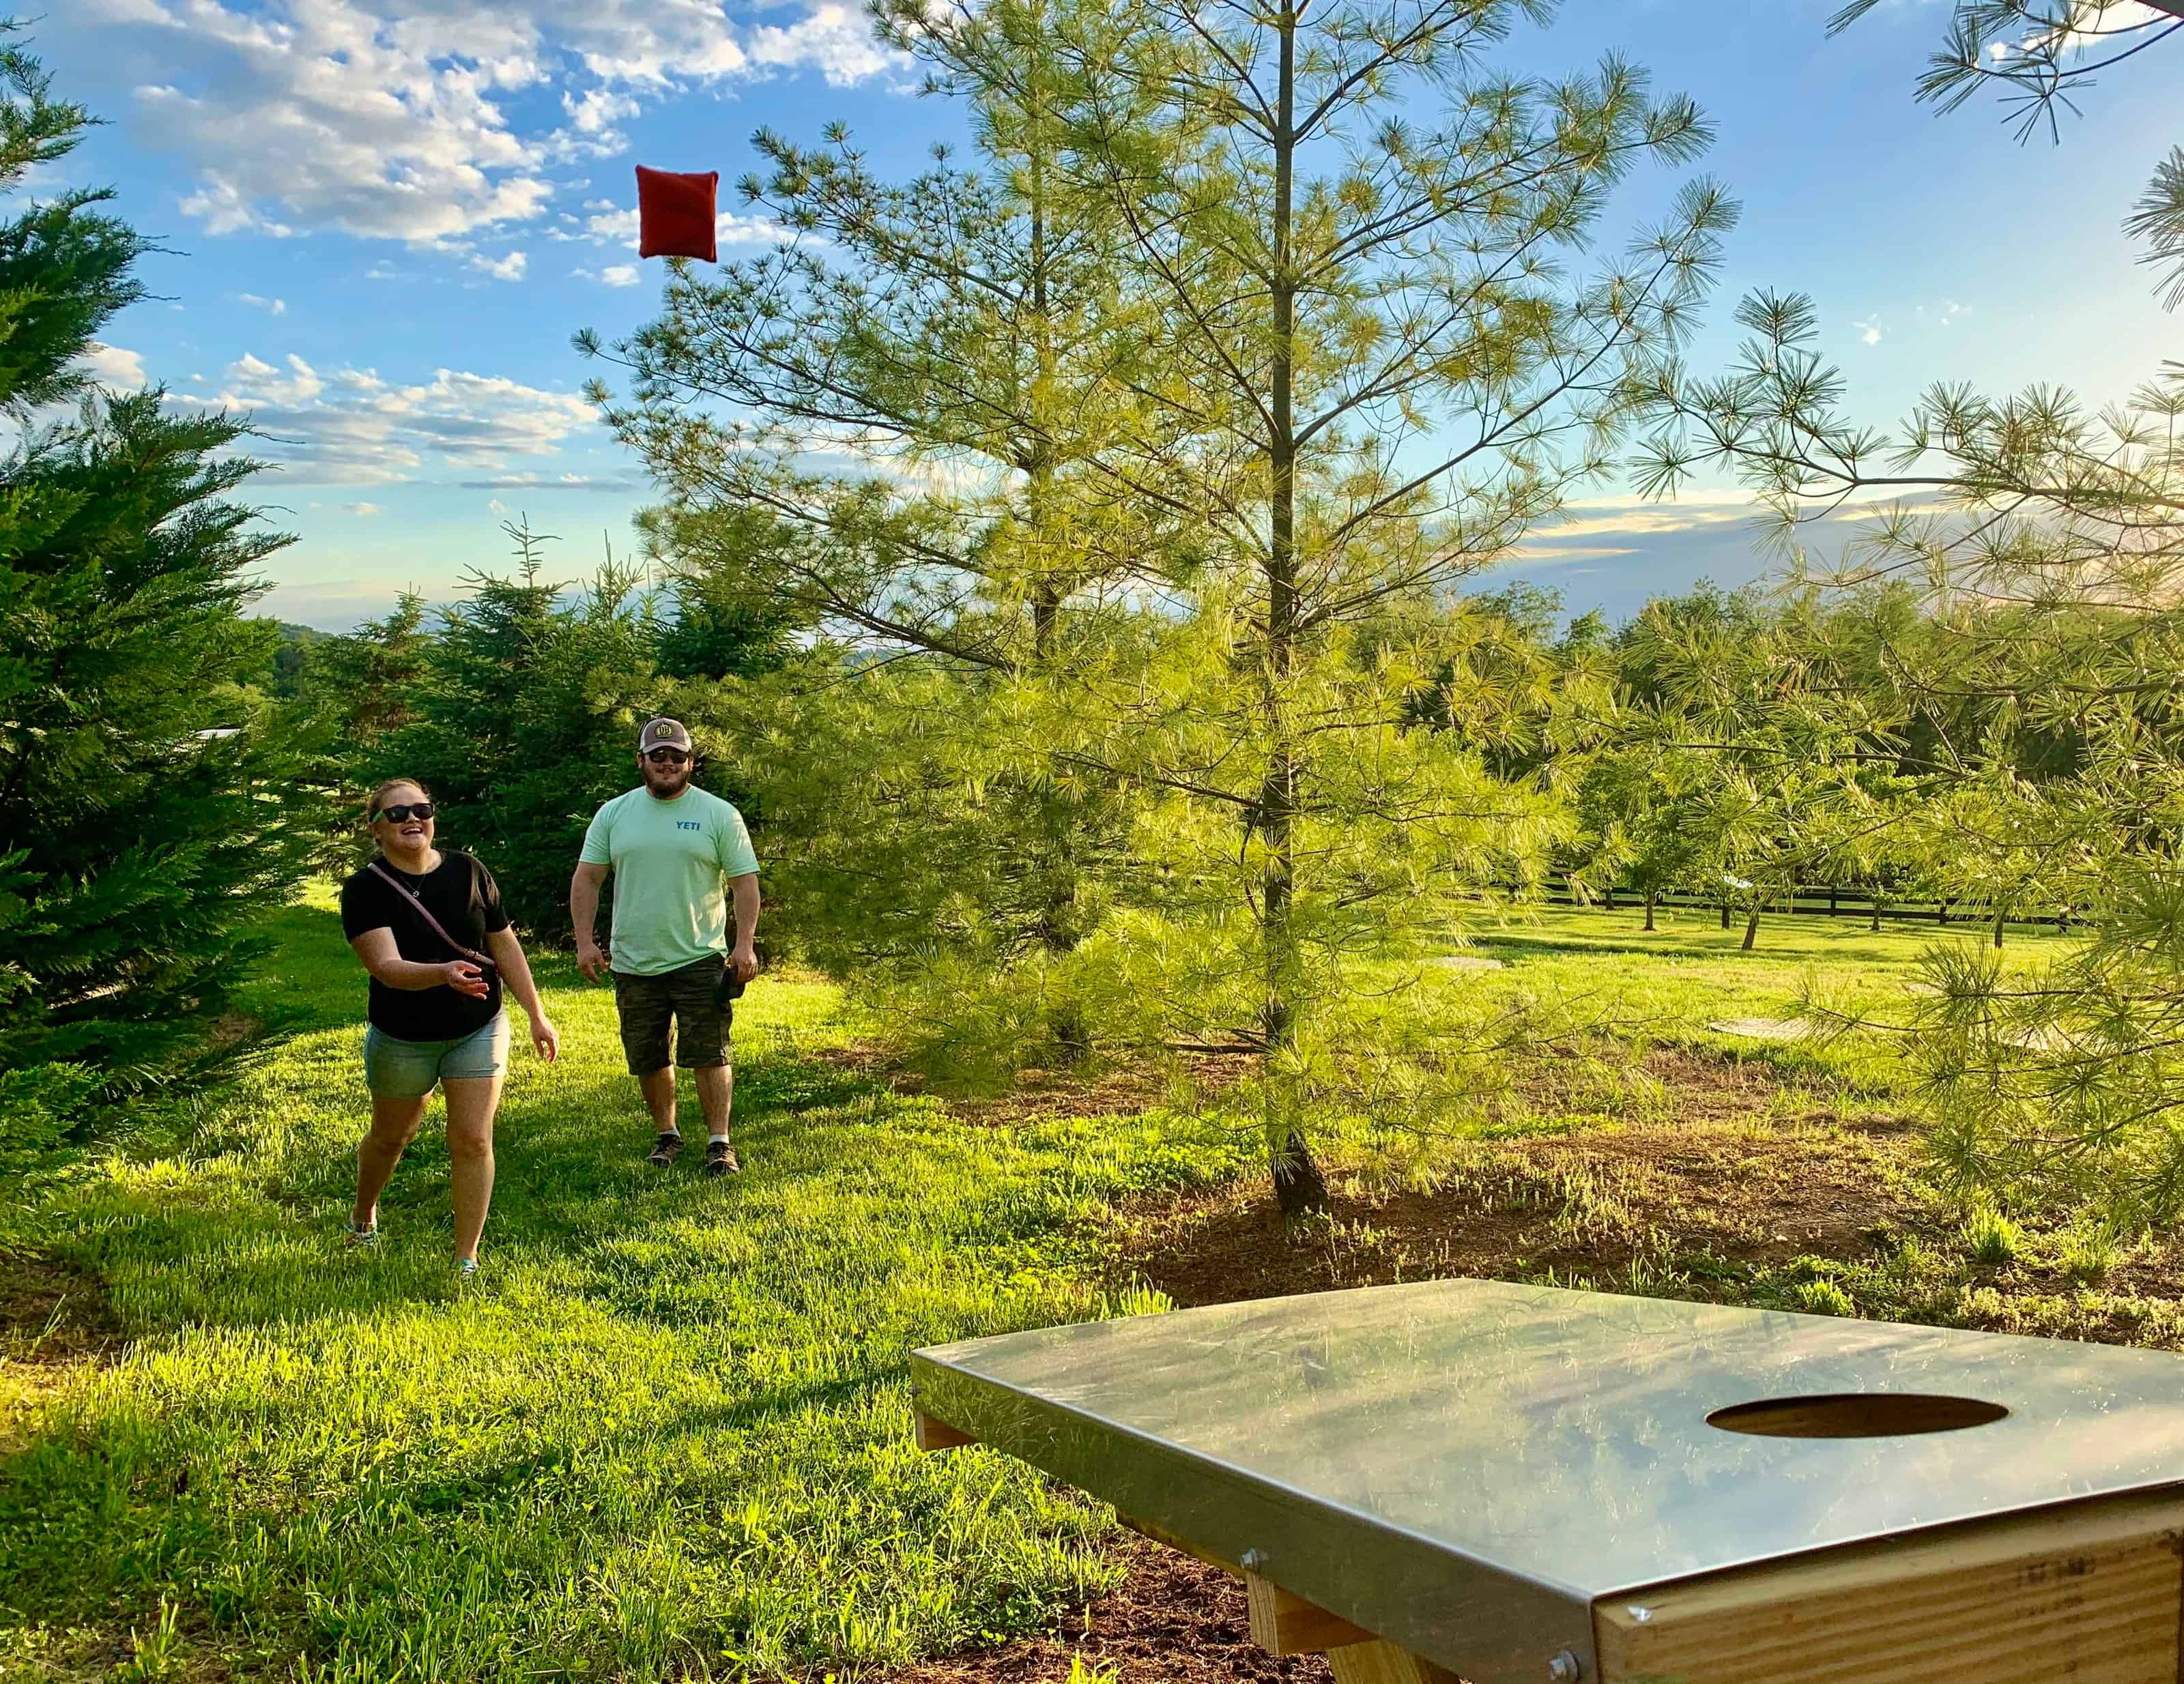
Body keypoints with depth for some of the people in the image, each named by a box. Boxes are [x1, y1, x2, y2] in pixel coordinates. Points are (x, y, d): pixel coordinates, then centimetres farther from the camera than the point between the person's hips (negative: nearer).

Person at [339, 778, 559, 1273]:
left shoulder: (468, 872, -5)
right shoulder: (365, 890, -15)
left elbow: (504, 946, 3)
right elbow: (387, 967, -28)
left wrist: (538, 1015, 3)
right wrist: (444, 973, -47)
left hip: (478, 1031, 1)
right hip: (403, 1040, -1)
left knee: (473, 1142, -5)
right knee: (391, 1138, 19)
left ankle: (466, 1259, 7)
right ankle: (362, 1219, 48)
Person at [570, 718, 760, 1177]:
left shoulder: (719, 815, -1)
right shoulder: (613, 814, 6)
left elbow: (745, 882, -1)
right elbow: (586, 879, 8)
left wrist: (744, 944, -9)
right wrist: (585, 940, -1)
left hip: (700, 961, -3)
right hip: (633, 963, 3)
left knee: (709, 1054, -5)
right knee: (648, 1059, 11)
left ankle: (719, 1142, 4)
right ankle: (666, 1134, 27)